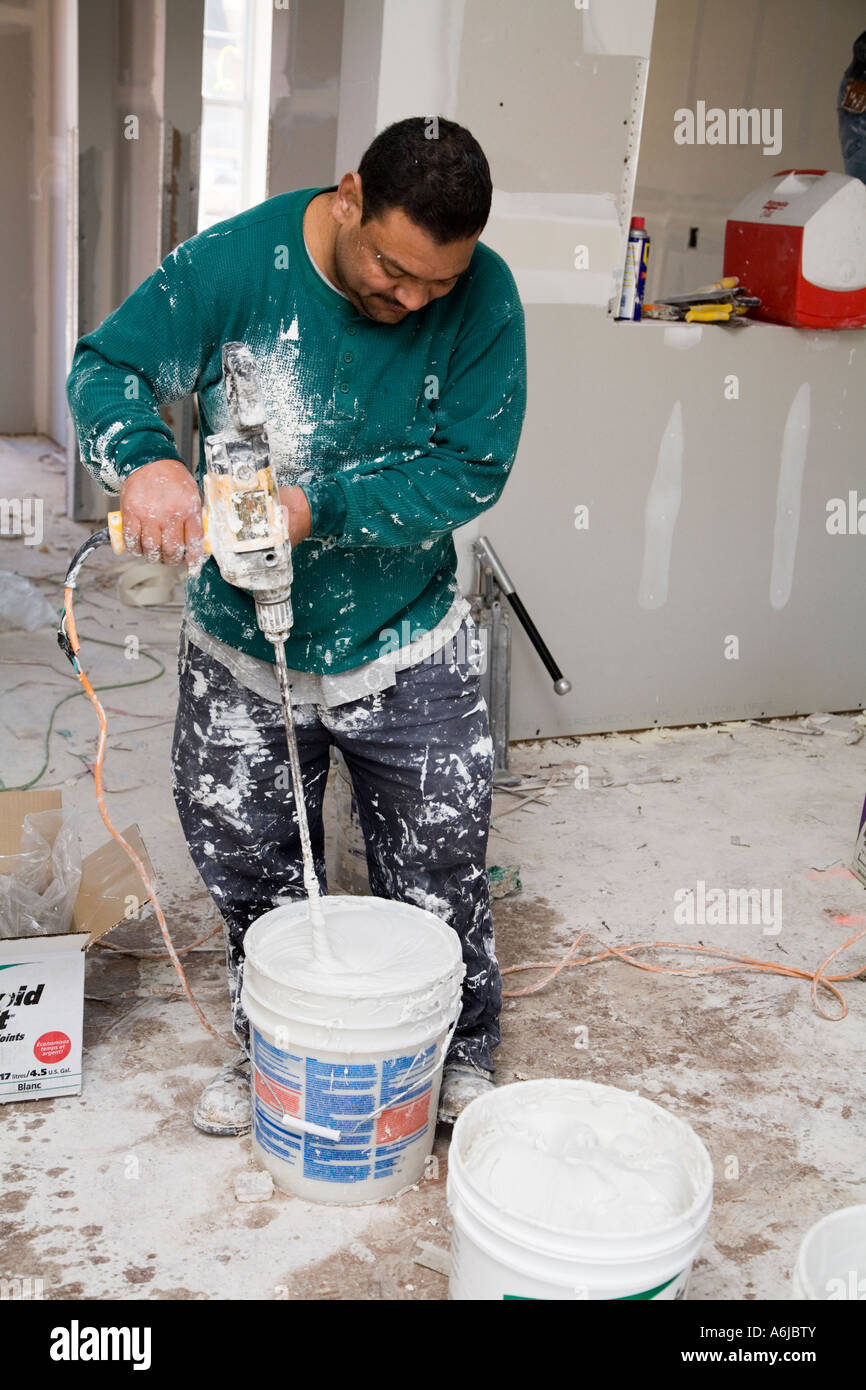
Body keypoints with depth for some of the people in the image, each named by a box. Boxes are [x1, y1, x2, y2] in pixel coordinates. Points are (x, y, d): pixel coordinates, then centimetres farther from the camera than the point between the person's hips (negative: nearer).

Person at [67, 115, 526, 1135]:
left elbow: (473, 468, -16)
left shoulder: (484, 297, -15)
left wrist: (320, 507, -28)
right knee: (250, 871, 17)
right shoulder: (234, 263, -16)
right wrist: (145, 459, -33)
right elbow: (106, 367, -10)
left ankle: (461, 1058, 38)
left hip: (406, 652, 0)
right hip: (238, 649, 1)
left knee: (437, 875, 12)